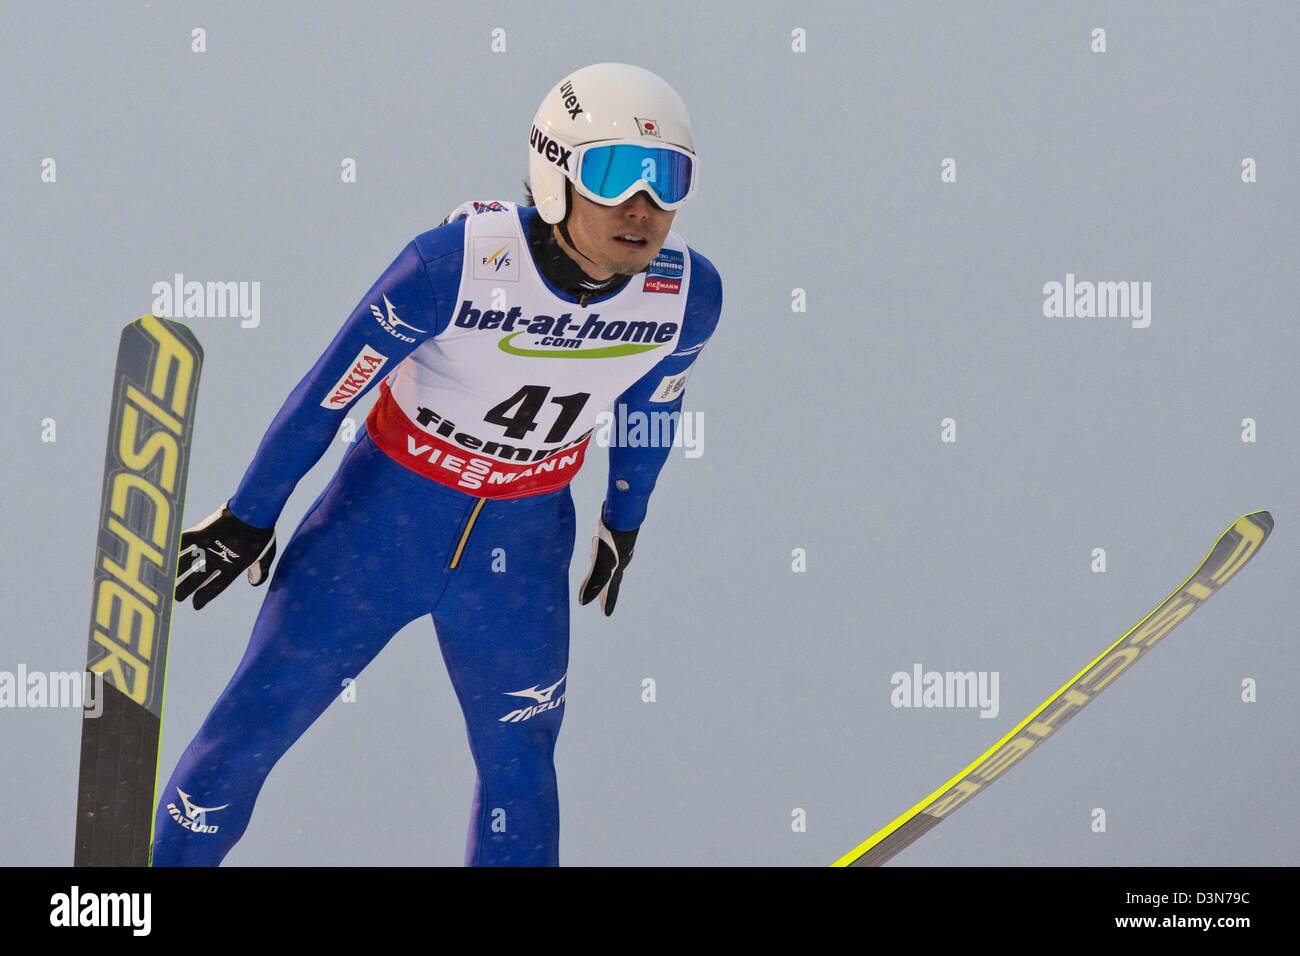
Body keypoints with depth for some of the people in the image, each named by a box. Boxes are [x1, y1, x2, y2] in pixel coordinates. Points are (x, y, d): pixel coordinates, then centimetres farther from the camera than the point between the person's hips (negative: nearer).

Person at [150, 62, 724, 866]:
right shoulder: (458, 261, -29)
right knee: (256, 720, 2)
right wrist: (248, 521, -5)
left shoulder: (689, 293, -17)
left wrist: (625, 523, 20)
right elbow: (332, 387, -16)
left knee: (521, 762, 12)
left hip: (524, 541, 3)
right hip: (389, 509, -3)